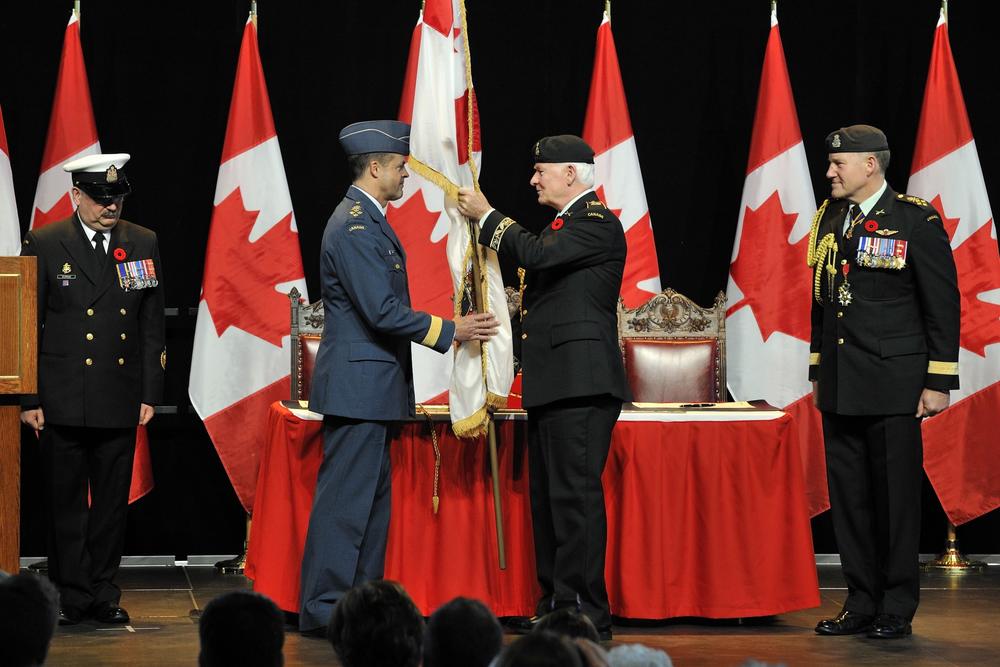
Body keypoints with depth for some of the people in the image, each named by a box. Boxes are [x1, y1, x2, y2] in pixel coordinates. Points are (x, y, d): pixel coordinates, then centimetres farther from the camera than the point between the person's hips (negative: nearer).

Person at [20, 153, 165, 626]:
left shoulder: (143, 244, 7)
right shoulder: (45, 245, -2)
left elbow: (152, 325, 9)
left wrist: (150, 393, 4)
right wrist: (28, 400, -4)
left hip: (120, 402, 2)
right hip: (63, 402, -2)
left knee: (112, 502, 7)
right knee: (66, 503, 3)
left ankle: (104, 593, 15)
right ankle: (70, 595, 10)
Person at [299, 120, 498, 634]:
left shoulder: (366, 220, 16)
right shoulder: (354, 227, -18)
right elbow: (382, 312, -22)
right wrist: (448, 331, -15)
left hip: (371, 386, 11)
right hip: (357, 384, -11)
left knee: (372, 498, 13)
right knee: (344, 499, -7)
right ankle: (323, 609, -4)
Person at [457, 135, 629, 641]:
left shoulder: (598, 223, -10)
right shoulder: (566, 223, 21)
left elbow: (538, 254, -23)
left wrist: (487, 216, -11)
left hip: (580, 385, -11)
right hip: (551, 387, 11)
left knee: (575, 495, -11)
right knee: (547, 498, 12)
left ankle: (586, 613, -9)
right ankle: (556, 605, 17)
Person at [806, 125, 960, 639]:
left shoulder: (915, 220, -6)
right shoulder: (828, 220, 11)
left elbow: (943, 304, -7)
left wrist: (939, 381, -10)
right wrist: (818, 373, 17)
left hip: (892, 384, -6)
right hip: (840, 386, 6)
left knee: (896, 495, -1)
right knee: (848, 496, 7)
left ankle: (897, 610, 6)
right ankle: (861, 605, 14)